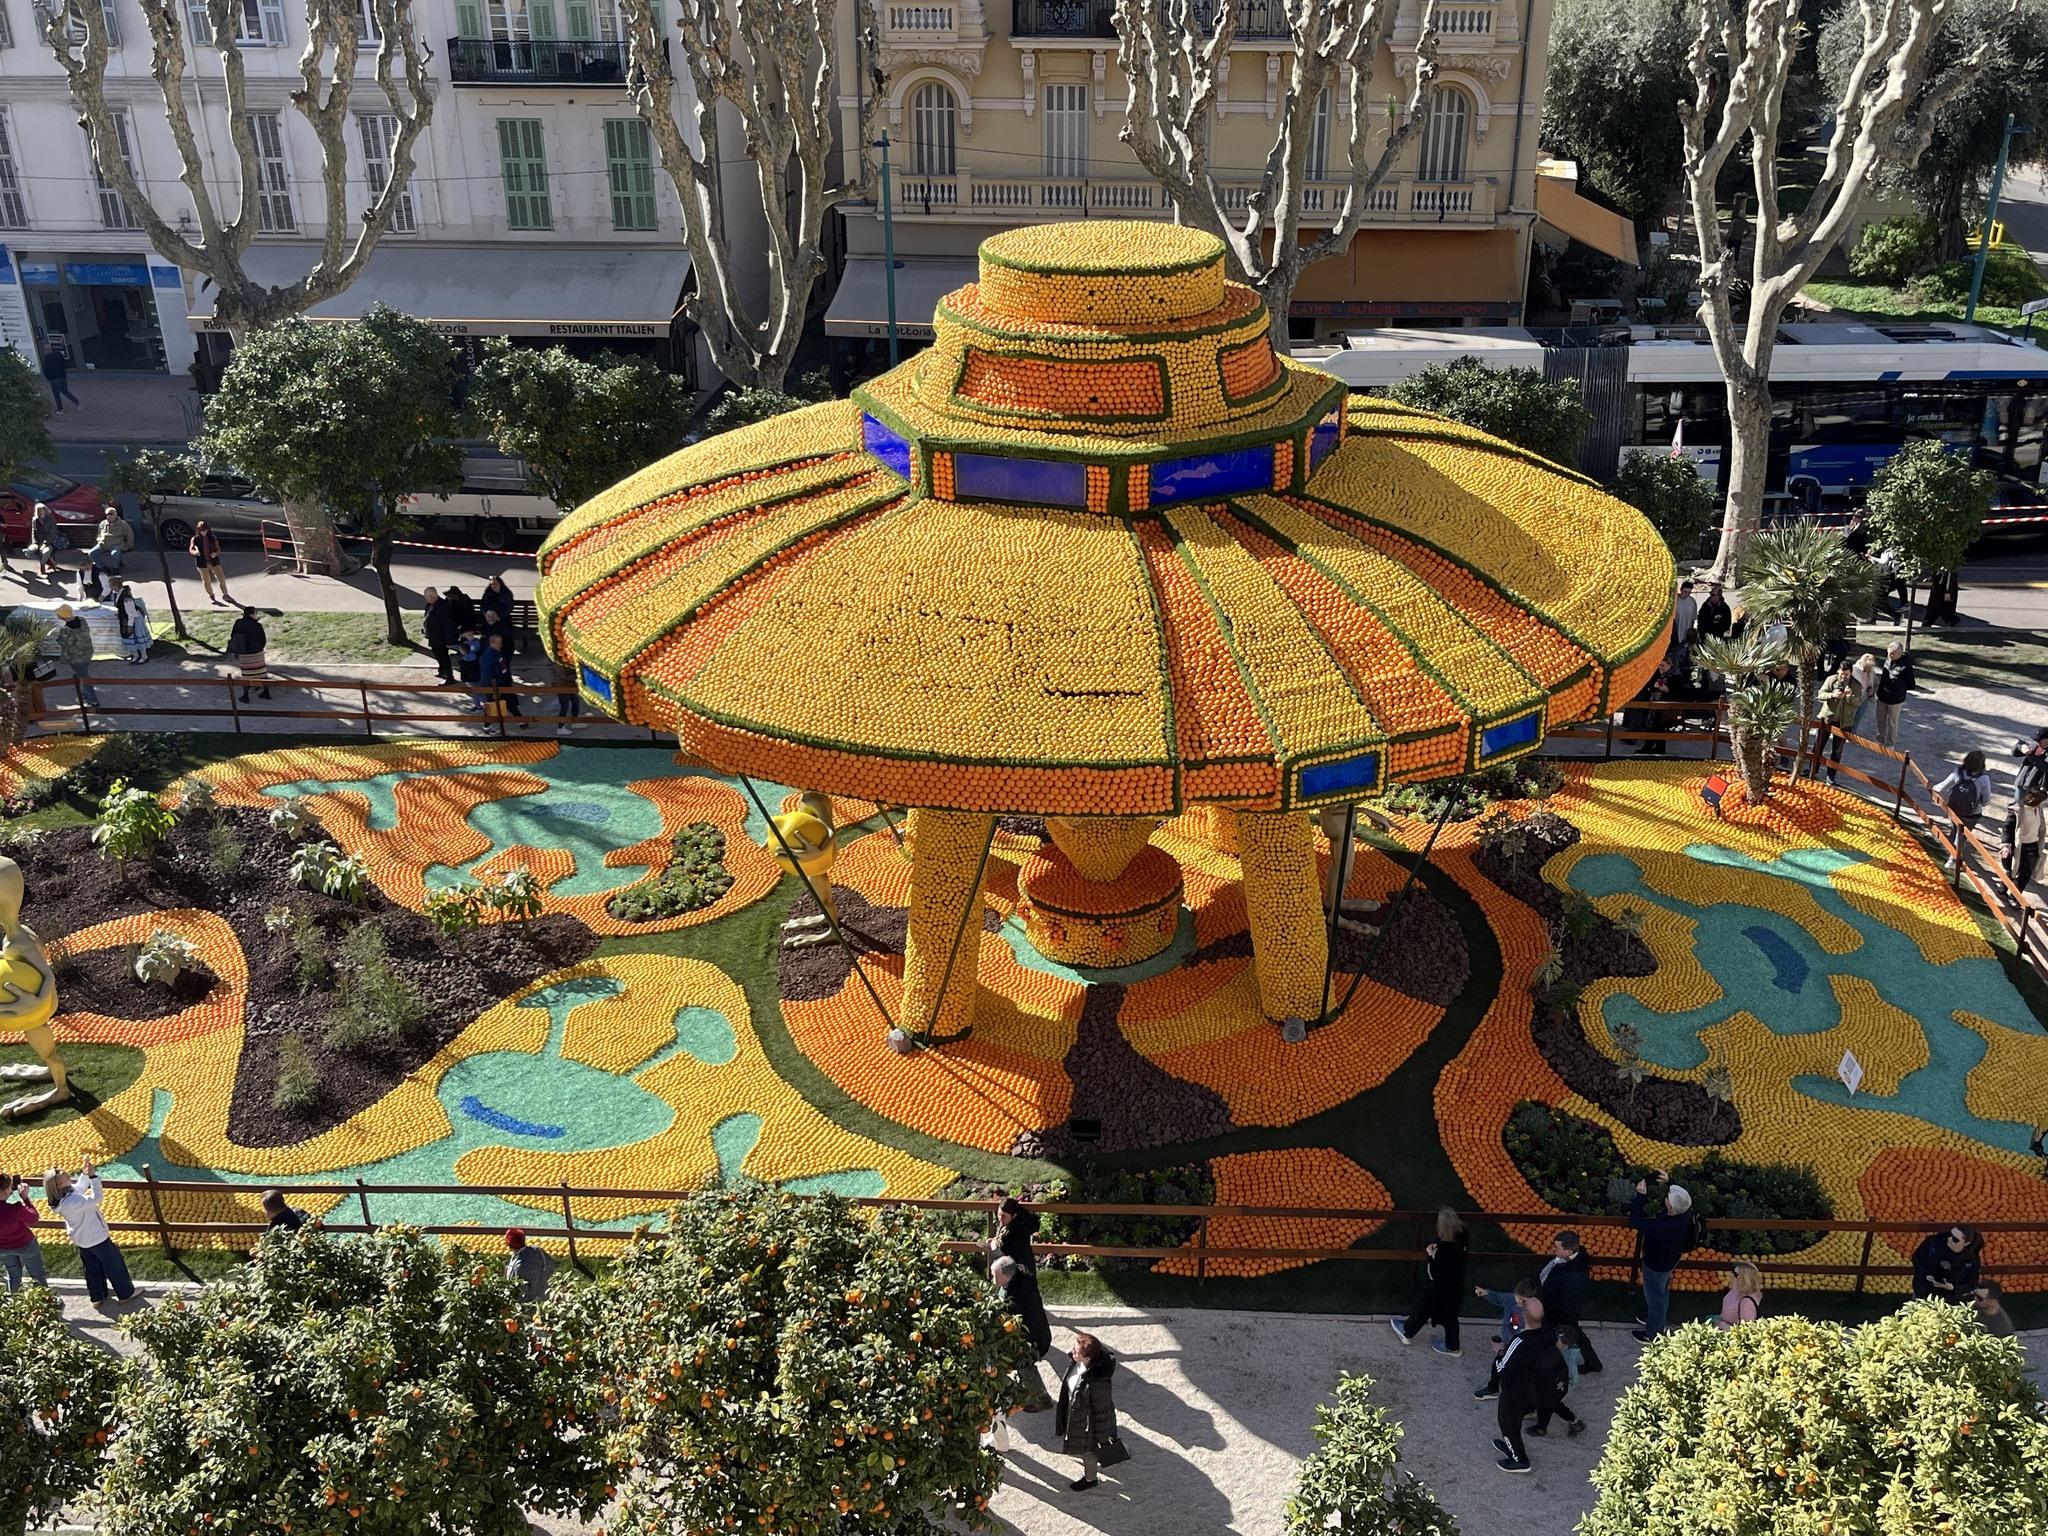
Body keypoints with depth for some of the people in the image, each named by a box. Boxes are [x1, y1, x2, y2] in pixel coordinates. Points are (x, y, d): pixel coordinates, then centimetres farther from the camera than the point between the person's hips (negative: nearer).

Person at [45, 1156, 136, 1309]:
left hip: (81, 1239, 8)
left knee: (92, 1267, 25)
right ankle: (126, 1293, 28)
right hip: (96, 1238, -8)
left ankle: (98, 1297, 40)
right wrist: (93, 1175, -35)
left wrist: (85, 1174, -9)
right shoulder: (71, 1202, -40)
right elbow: (97, 1198, -35)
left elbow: (80, 1188, 6)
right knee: (115, 1264, 12)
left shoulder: (62, 1194, -13)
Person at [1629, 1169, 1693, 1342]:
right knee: (1662, 1292, 33)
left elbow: (1635, 1221, -36)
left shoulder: (1663, 1228, -47)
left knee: (1655, 1297, 19)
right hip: (1671, 1258, 7)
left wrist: (1641, 1195, -33)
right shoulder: (1686, 1211, -26)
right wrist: (1669, 1182, -15)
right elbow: (1683, 1193, -2)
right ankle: (1658, 1317, 59)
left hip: (1657, 1266, -7)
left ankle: (1652, 1335, 42)